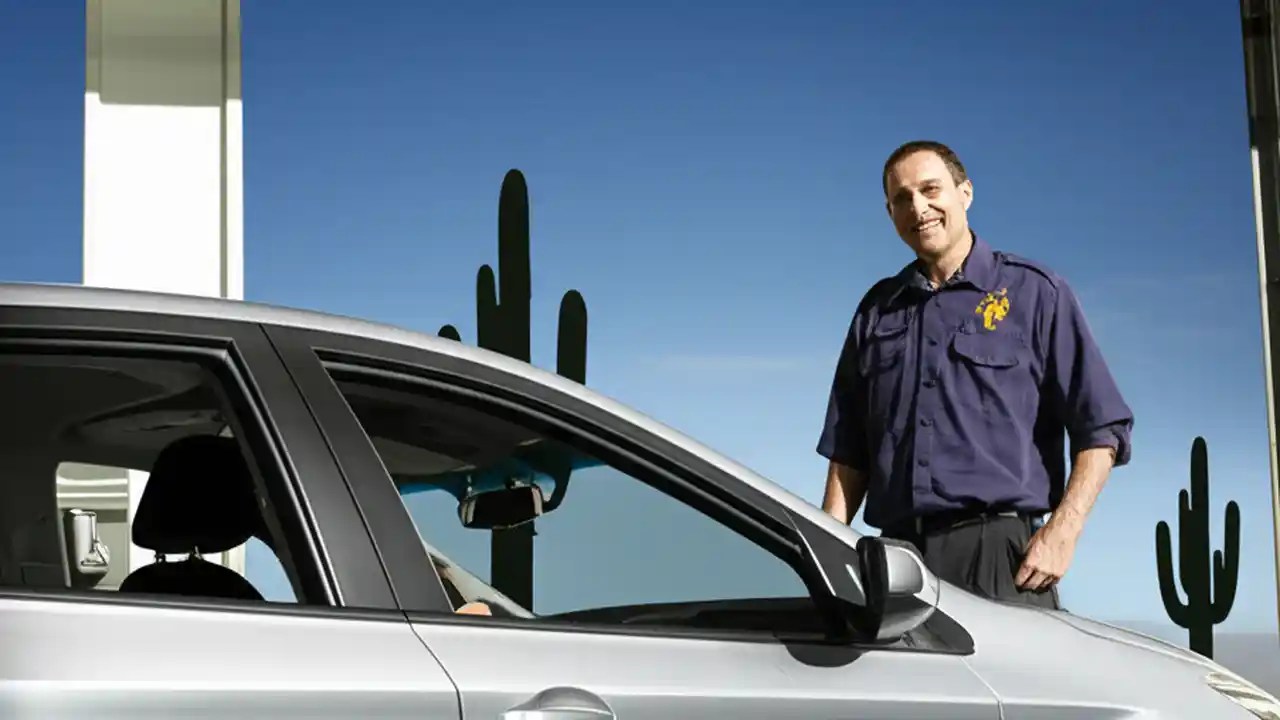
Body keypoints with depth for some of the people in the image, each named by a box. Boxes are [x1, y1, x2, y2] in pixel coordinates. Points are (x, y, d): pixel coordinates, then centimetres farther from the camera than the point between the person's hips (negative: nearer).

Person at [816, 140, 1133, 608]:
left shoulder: (1033, 291, 6)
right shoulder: (877, 311, 18)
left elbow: (1101, 430, 1)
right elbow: (848, 455, 18)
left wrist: (1061, 532, -11)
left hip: (998, 551, -3)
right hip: (898, 554, 4)